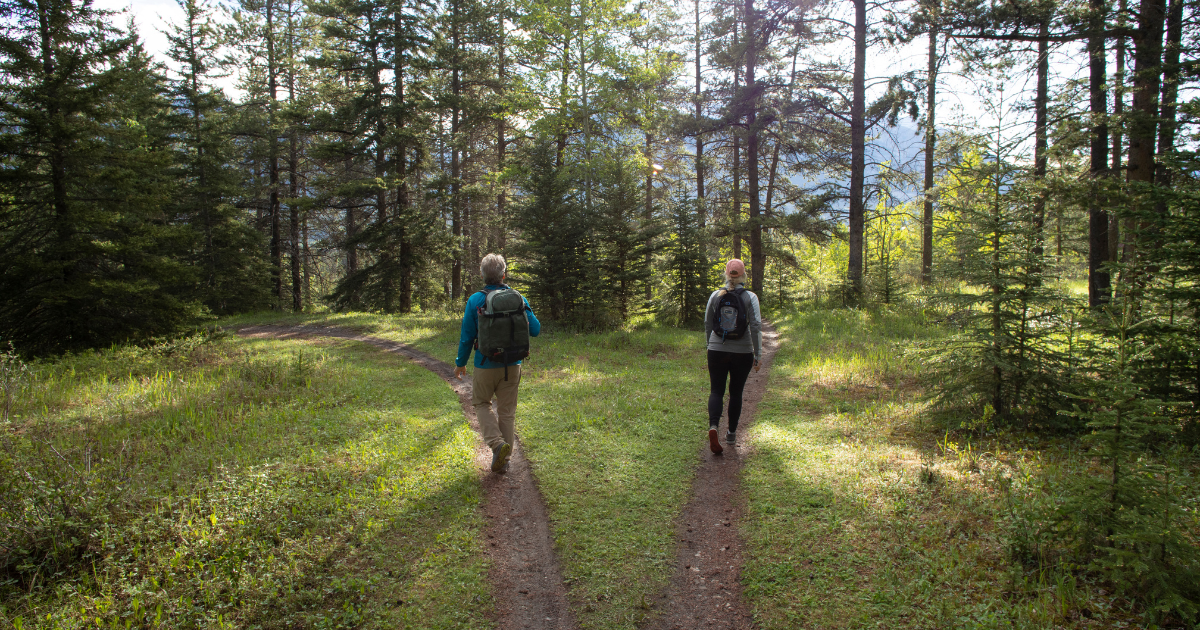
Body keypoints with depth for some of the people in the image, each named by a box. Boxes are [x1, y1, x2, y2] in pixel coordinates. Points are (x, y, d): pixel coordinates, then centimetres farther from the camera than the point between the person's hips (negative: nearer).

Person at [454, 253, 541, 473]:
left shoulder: (475, 300, -10)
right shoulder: (518, 299, -3)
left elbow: (467, 336, -5)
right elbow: (535, 330, 3)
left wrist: (460, 363, 9)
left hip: (486, 366, -2)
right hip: (512, 366, 2)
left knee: (481, 403, 18)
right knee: (507, 411, 12)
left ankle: (497, 443, -5)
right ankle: (503, 460, 16)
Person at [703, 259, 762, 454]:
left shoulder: (715, 296, 0)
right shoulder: (750, 297, -6)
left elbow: (707, 324, 7)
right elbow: (756, 326, -11)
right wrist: (757, 355, -6)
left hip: (717, 351, 1)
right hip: (742, 353, 0)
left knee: (716, 391, 4)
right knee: (736, 393, 14)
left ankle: (713, 426, -22)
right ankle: (731, 434, 23)